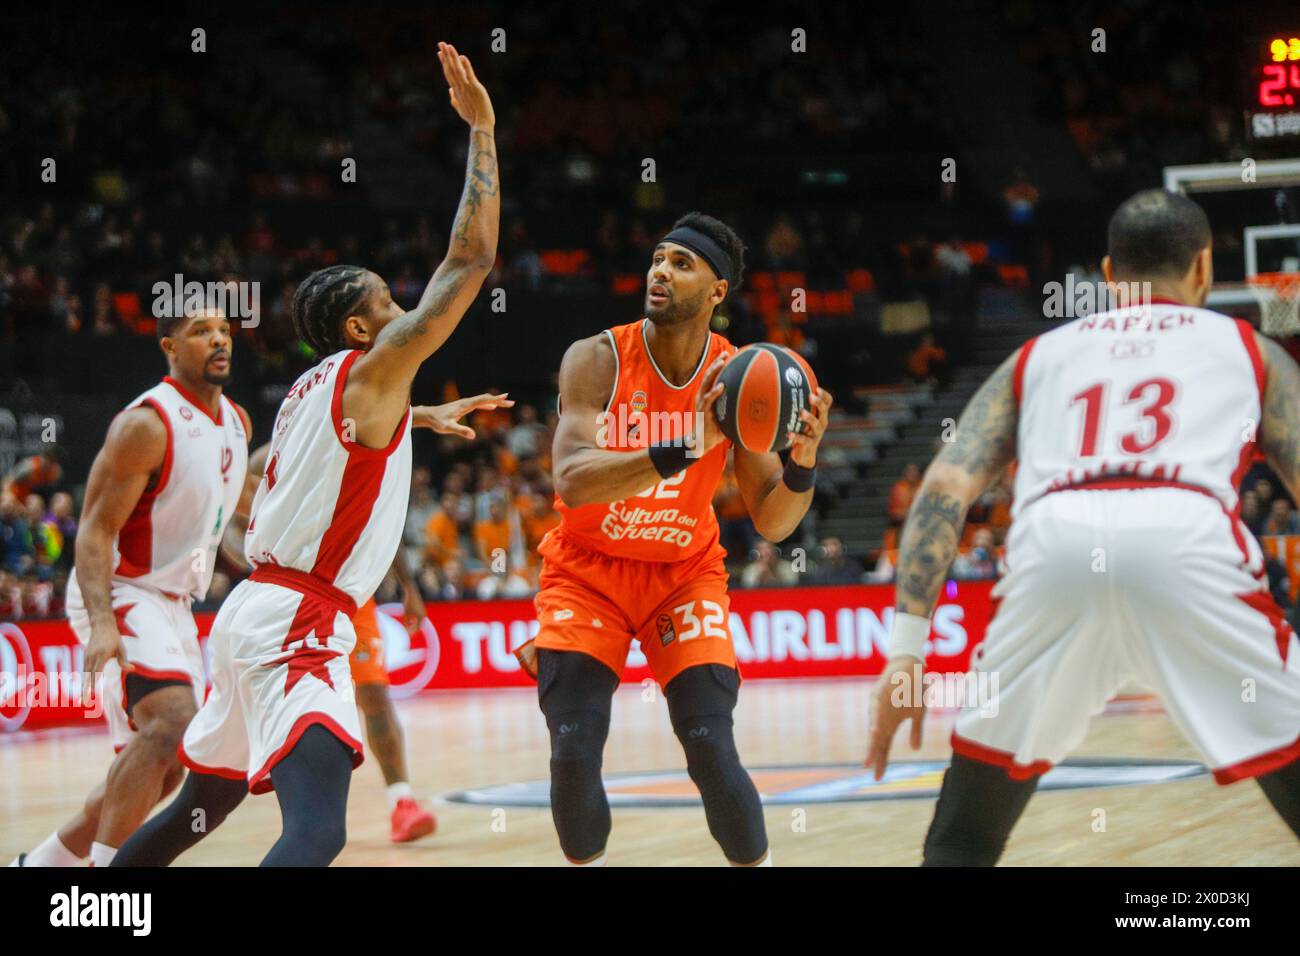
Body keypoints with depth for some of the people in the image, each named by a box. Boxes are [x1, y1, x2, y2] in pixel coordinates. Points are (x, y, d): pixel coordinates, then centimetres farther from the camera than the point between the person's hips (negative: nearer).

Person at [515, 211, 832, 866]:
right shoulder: (597, 361, -19)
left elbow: (771, 523, -7)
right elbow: (573, 481, -33)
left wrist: (802, 463, -29)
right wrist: (684, 449, -44)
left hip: (685, 573, 1)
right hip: (588, 571, -1)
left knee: (712, 751, -14)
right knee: (573, 756, -12)